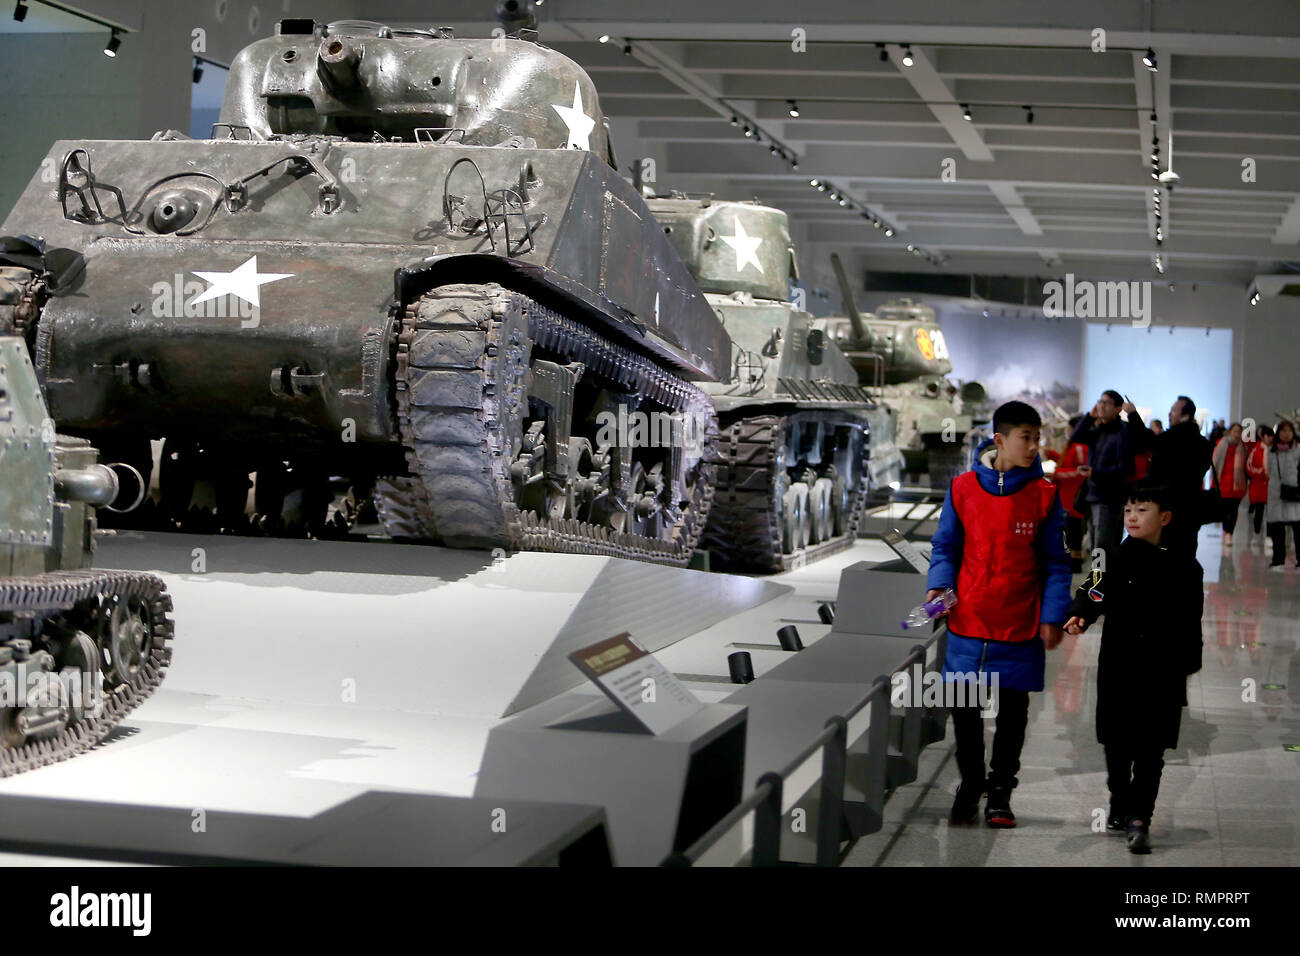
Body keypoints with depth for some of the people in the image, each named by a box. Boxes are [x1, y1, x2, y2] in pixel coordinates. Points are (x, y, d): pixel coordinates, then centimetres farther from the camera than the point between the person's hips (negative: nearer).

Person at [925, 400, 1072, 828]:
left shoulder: (1045, 495, -1)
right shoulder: (963, 488, 0)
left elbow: (1056, 562, 2)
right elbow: (946, 546, 9)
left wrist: (1053, 617, -5)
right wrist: (938, 585, -8)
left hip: (1020, 628, 0)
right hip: (968, 621, 0)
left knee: (1013, 712, 8)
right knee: (964, 709, 6)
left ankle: (1000, 795, 22)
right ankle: (970, 785, 26)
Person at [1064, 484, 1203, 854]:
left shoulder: (1185, 567, 1)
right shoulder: (1118, 557, 3)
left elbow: (1191, 624, 6)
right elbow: (1094, 590, -9)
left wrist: (1187, 669, 5)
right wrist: (1080, 616, -29)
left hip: (1163, 675, -1)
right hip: (1117, 668, 1)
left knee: (1150, 749, -3)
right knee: (1116, 744, 11)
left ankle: (1139, 819, 0)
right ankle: (1119, 803, 31)